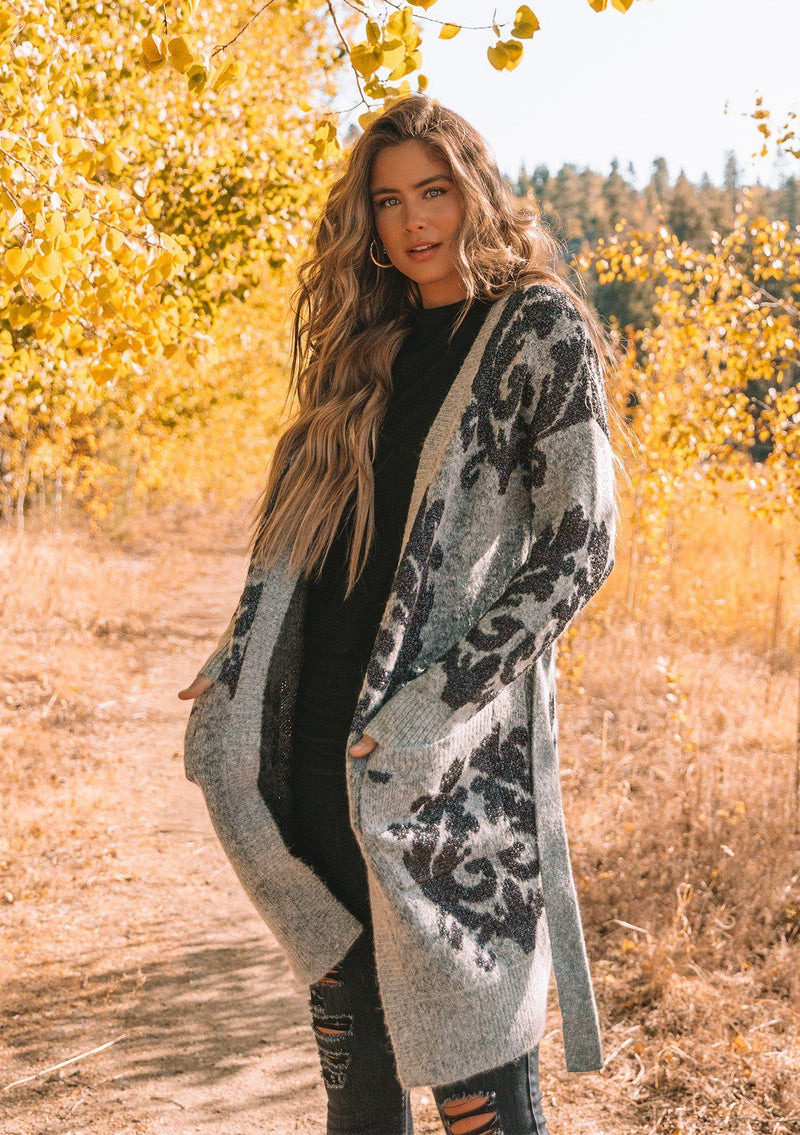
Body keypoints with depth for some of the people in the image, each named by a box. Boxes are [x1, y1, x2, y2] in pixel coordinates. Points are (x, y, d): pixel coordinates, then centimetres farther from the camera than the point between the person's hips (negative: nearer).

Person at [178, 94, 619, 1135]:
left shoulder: (541, 329, -3)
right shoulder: (367, 344, 16)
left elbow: (579, 548, -10)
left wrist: (439, 706, -16)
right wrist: (237, 669, 9)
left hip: (458, 749, -6)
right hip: (319, 735, 6)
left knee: (468, 1042, -3)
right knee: (345, 1007, 13)